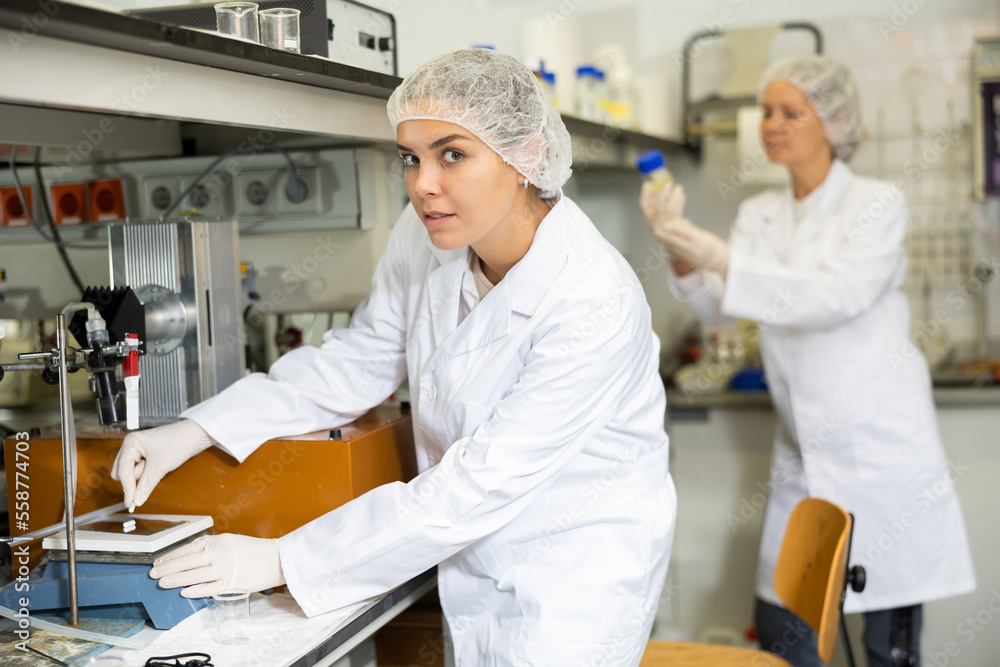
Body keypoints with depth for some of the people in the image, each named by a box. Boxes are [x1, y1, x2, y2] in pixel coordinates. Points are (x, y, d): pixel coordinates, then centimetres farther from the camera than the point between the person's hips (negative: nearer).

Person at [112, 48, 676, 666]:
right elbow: (357, 362, 2)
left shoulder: (597, 303, -31)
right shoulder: (428, 236, -10)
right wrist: (193, 432, -10)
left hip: (579, 579, -5)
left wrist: (282, 561, -31)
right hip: (480, 559, 6)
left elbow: (478, 486, -31)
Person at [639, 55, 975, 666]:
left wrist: (722, 260, -29)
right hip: (805, 451, 5)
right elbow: (717, 308, 2)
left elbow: (835, 296, -21)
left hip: (881, 446, -5)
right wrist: (683, 250, -17)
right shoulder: (760, 215, 11)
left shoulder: (878, 204, -6)